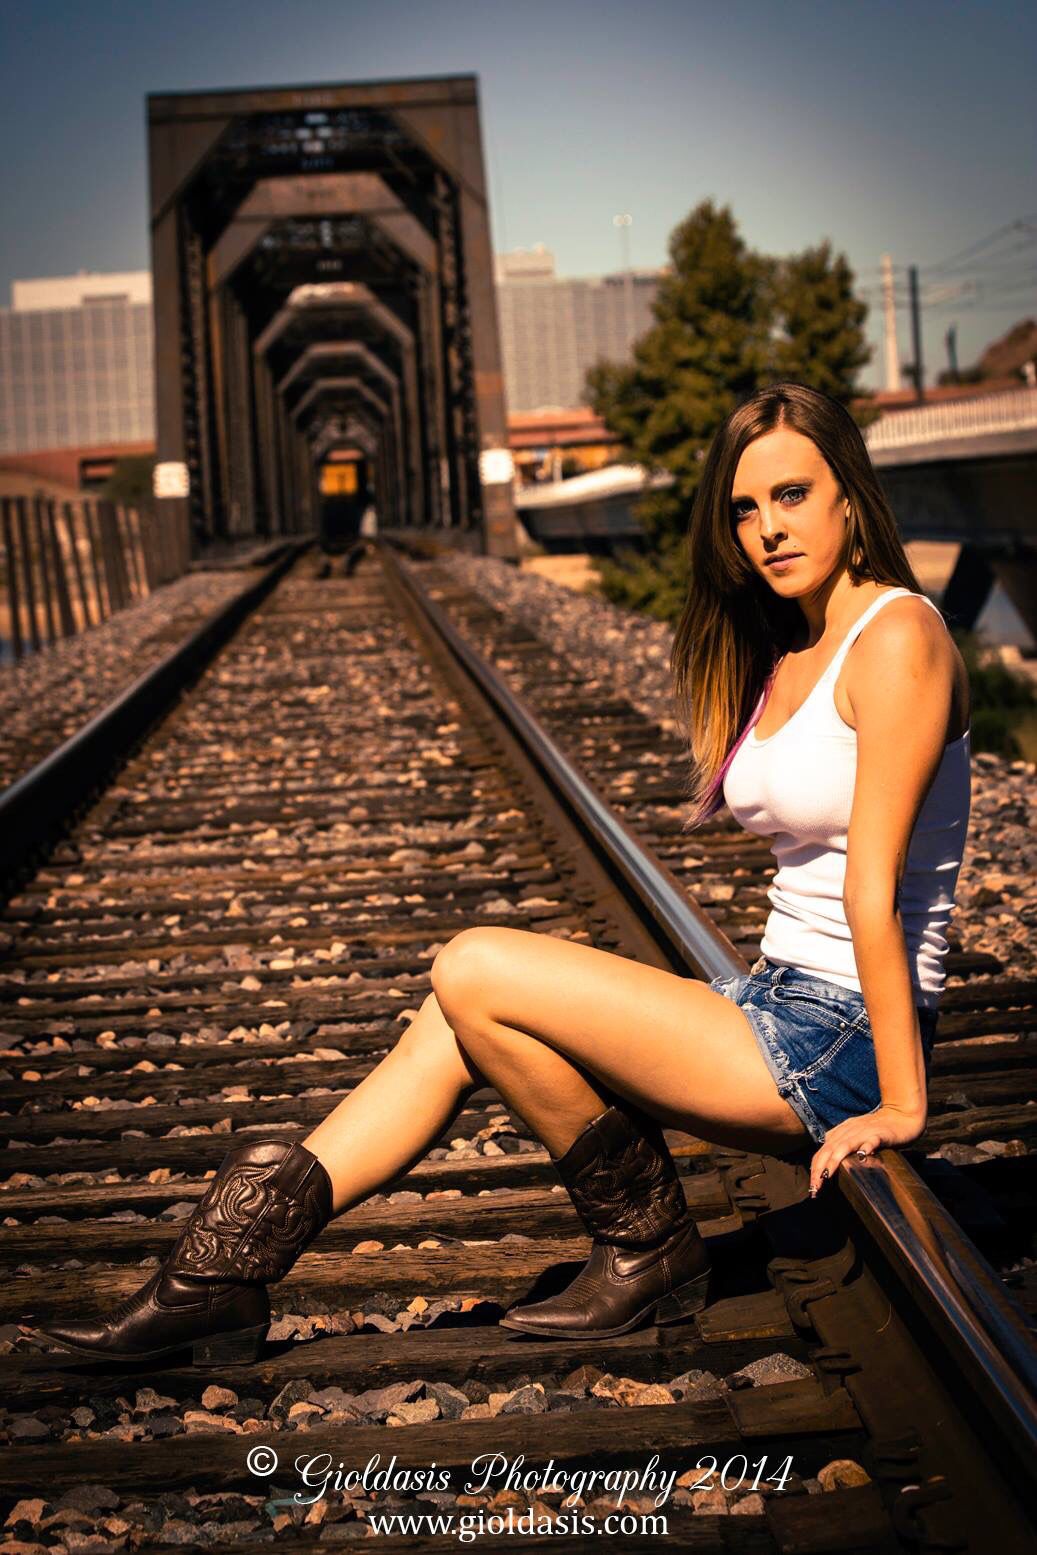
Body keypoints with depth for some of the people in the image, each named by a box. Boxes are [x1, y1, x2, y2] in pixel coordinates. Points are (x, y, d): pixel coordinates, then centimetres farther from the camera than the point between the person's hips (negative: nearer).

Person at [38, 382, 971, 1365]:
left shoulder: (896, 637, -15)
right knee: (463, 1021, 0)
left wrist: (901, 1107, -18)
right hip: (781, 1007, 9)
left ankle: (649, 1248, 2)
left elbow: (872, 887, -19)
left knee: (472, 972, -13)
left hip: (839, 1044, -8)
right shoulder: (783, 648, 13)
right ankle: (229, 1265, 2)